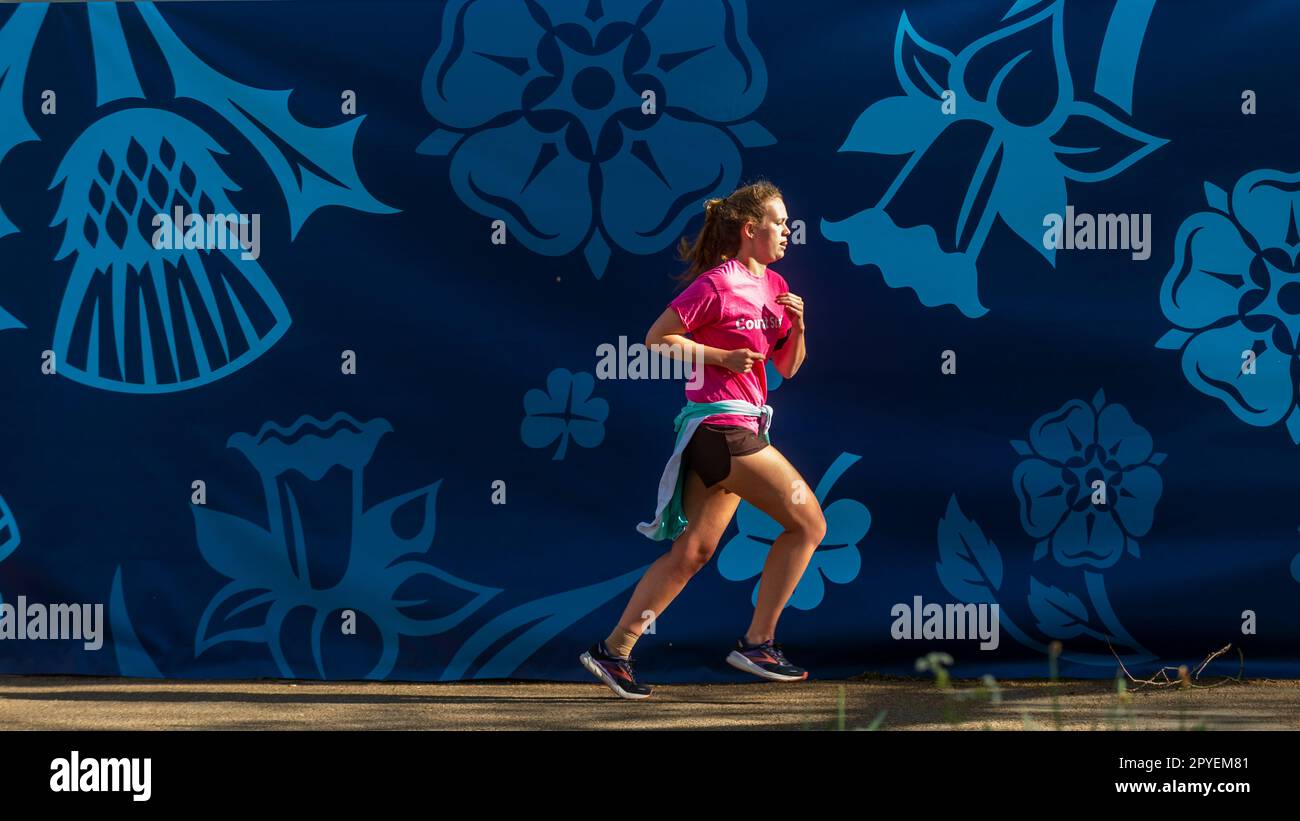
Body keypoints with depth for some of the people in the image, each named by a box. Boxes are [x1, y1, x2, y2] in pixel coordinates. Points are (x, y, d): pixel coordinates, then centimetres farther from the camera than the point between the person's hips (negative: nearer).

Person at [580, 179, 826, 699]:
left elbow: (787, 367, 19)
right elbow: (656, 338, -8)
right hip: (723, 426, -9)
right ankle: (757, 642, 1)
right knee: (808, 523, -5)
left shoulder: (773, 285, 15)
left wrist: (797, 325, 1)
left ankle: (613, 651, 5)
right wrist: (722, 356, -14)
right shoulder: (717, 284, -10)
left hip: (736, 428, 9)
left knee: (693, 550, 5)